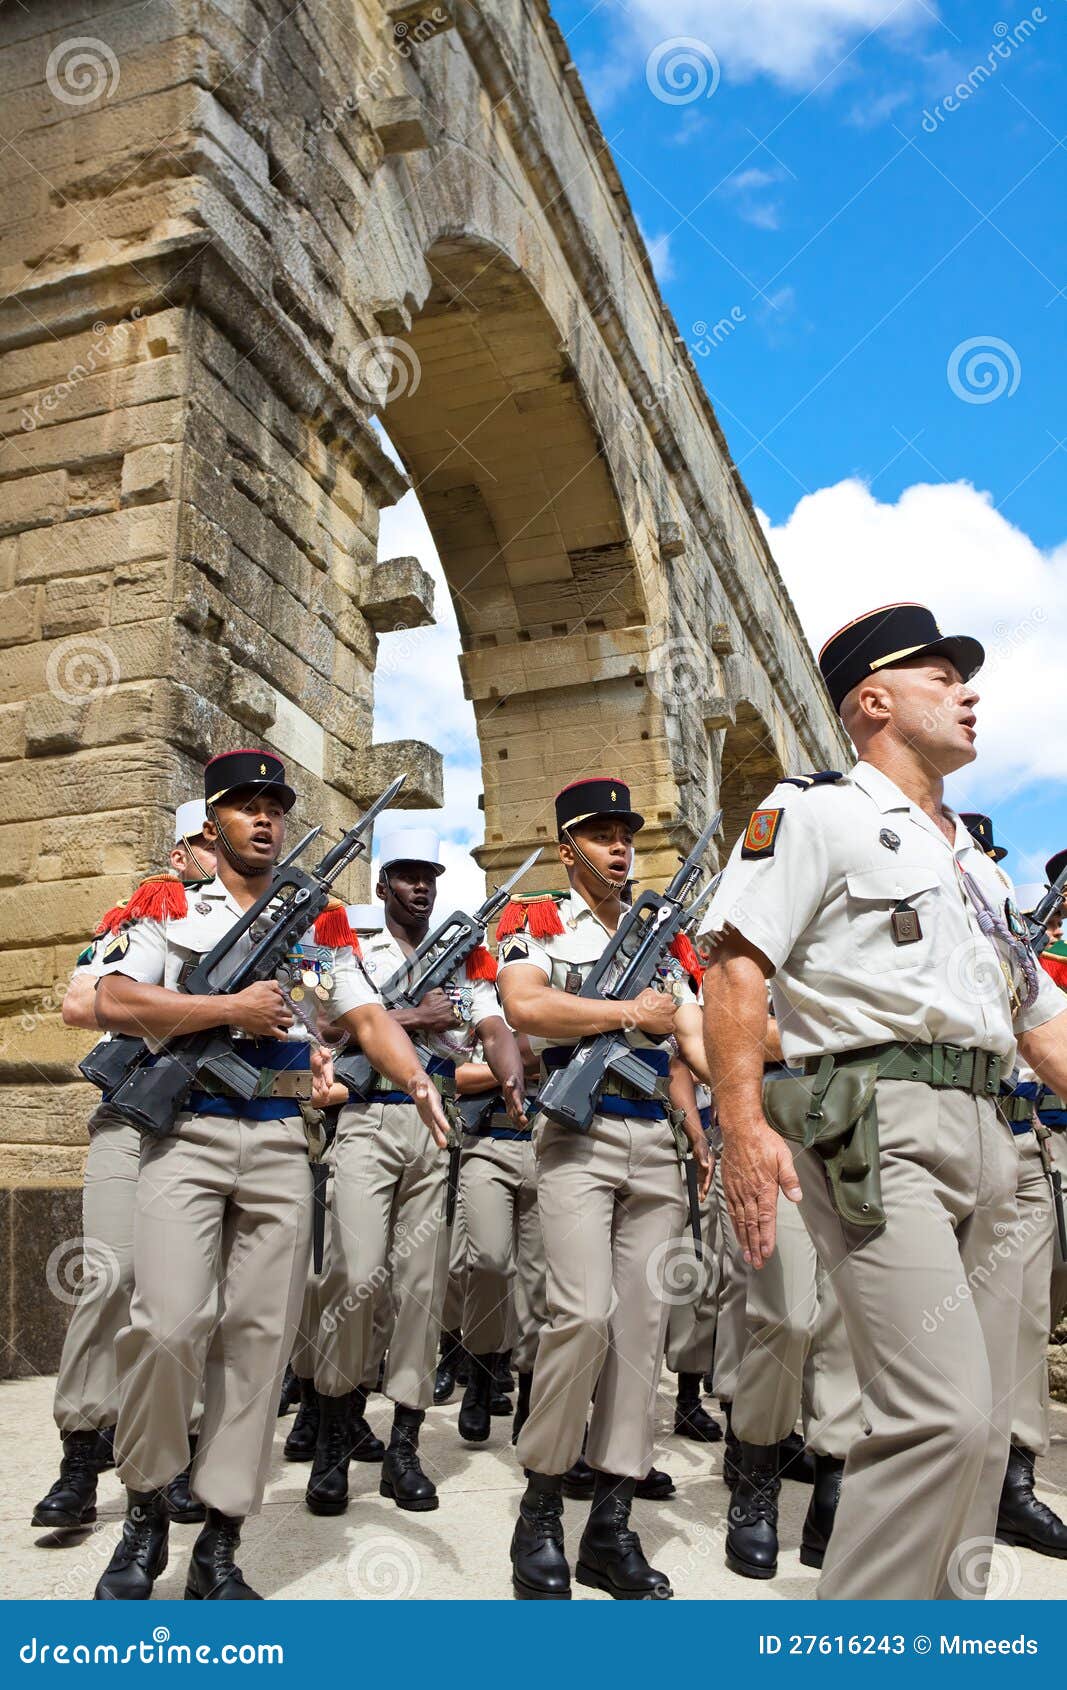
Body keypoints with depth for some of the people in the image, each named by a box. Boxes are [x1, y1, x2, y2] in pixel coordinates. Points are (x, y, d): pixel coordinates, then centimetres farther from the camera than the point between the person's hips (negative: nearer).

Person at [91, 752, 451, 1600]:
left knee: (260, 1336, 3)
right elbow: (116, 1002, -7)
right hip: (186, 1137, -2)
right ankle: (145, 1511, 13)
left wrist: (420, 1083, -14)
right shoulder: (168, 910, 7)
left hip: (281, 1145, 3)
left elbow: (369, 1017, 5)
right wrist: (235, 1006, -11)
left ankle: (220, 1545, 15)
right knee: (168, 1325, -13)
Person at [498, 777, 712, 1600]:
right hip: (578, 1135, -5)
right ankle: (540, 1509, 5)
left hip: (658, 1141, 5)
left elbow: (697, 1035, 11)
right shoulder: (536, 922, 4)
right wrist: (631, 1013, -10)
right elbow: (523, 1005, -15)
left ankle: (611, 1526, 13)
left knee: (643, 1320, 3)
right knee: (586, 1312, -15)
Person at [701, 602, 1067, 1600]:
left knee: (978, 1424, 10)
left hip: (982, 1134, 8)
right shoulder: (817, 809, 2)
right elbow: (736, 964, -9)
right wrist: (743, 1125, -20)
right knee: (941, 1413, -16)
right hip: (878, 1125, -8)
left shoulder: (971, 860, 26)